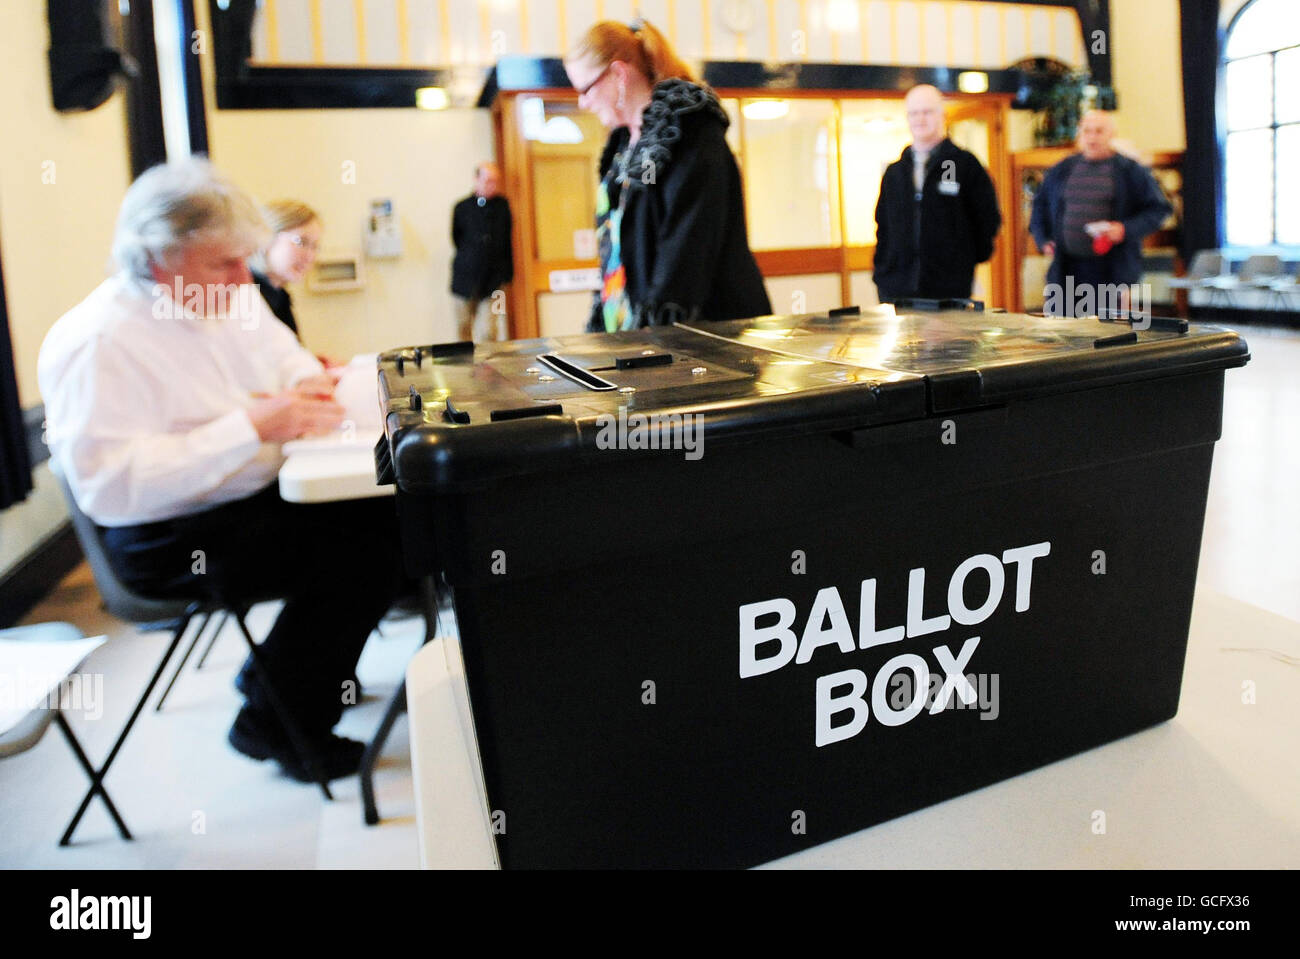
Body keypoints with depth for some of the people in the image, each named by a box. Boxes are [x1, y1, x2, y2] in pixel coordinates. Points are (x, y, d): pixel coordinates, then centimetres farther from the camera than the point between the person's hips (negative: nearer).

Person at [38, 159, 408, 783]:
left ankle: (283, 666, 16)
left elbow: (286, 354, 22)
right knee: (364, 559, -22)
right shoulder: (96, 344, -19)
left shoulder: (231, 298, 7)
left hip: (262, 494, 9)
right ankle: (274, 725, 1)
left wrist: (307, 386, -4)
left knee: (391, 515, -4)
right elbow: (108, 484, -29)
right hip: (172, 543, -9)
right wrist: (251, 426, -31)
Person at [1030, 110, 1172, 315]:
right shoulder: (1061, 171, 12)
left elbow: (1158, 209, 3)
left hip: (1112, 270, -3)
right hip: (1066, 268, 3)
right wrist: (1043, 239, 10)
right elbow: (1040, 204, 23)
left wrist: (1126, 229, -13)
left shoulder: (1131, 171, 2)